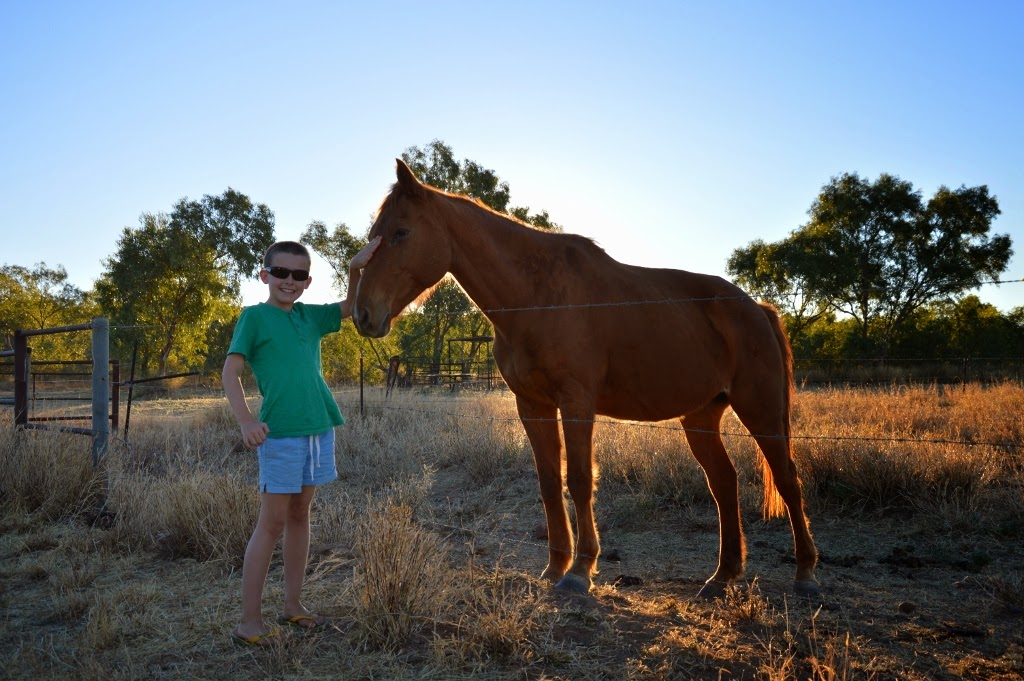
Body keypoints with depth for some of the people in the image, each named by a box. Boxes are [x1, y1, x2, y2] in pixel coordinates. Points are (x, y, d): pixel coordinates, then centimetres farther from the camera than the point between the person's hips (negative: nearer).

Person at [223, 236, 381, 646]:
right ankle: (249, 620, 7)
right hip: (279, 433, -6)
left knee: (300, 516, 13)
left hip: (318, 428, 6)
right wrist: (245, 421, -21)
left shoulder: (311, 317, 12)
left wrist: (356, 269, -3)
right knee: (272, 522, -2)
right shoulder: (254, 317, -3)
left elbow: (351, 307, 15)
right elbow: (230, 371, -9)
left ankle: (292, 605, 25)